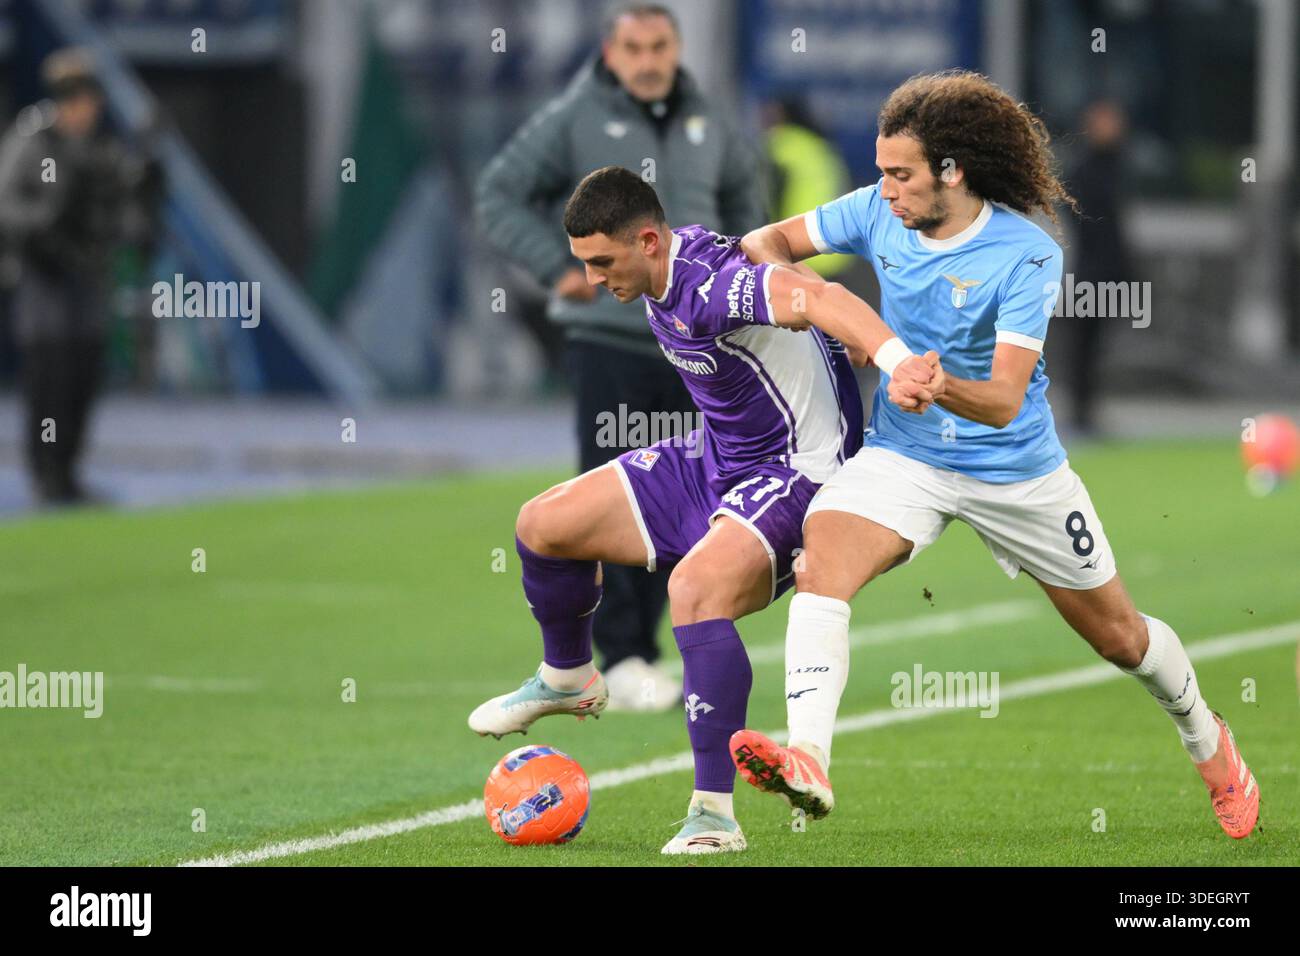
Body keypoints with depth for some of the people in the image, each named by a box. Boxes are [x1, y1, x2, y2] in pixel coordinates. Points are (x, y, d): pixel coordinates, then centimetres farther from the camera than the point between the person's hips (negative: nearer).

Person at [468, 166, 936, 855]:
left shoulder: (712, 285, -30)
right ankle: (568, 680, 36)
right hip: (712, 463, 10)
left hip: (795, 475, -10)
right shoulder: (660, 282, -1)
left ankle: (714, 815, -33)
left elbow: (816, 296, -49)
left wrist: (893, 359, -66)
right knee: (543, 525, 7)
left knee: (695, 585, -35)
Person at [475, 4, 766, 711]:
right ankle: (619, 659, -6)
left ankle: (644, 653, 13)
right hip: (607, 341, -4)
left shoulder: (708, 124, 9)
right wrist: (557, 268, -11)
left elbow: (743, 194, 27)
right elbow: (500, 195, -3)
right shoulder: (573, 120, -5)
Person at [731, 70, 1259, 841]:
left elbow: (1004, 399, -27)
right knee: (822, 554, -29)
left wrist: (943, 389, -49)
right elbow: (772, 242, 6)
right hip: (904, 456, 3)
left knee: (1120, 635, 12)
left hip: (1017, 469, -2)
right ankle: (807, 763, -42)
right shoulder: (879, 213, -9)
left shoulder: (1027, 255, -21)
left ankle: (1207, 738, 44)